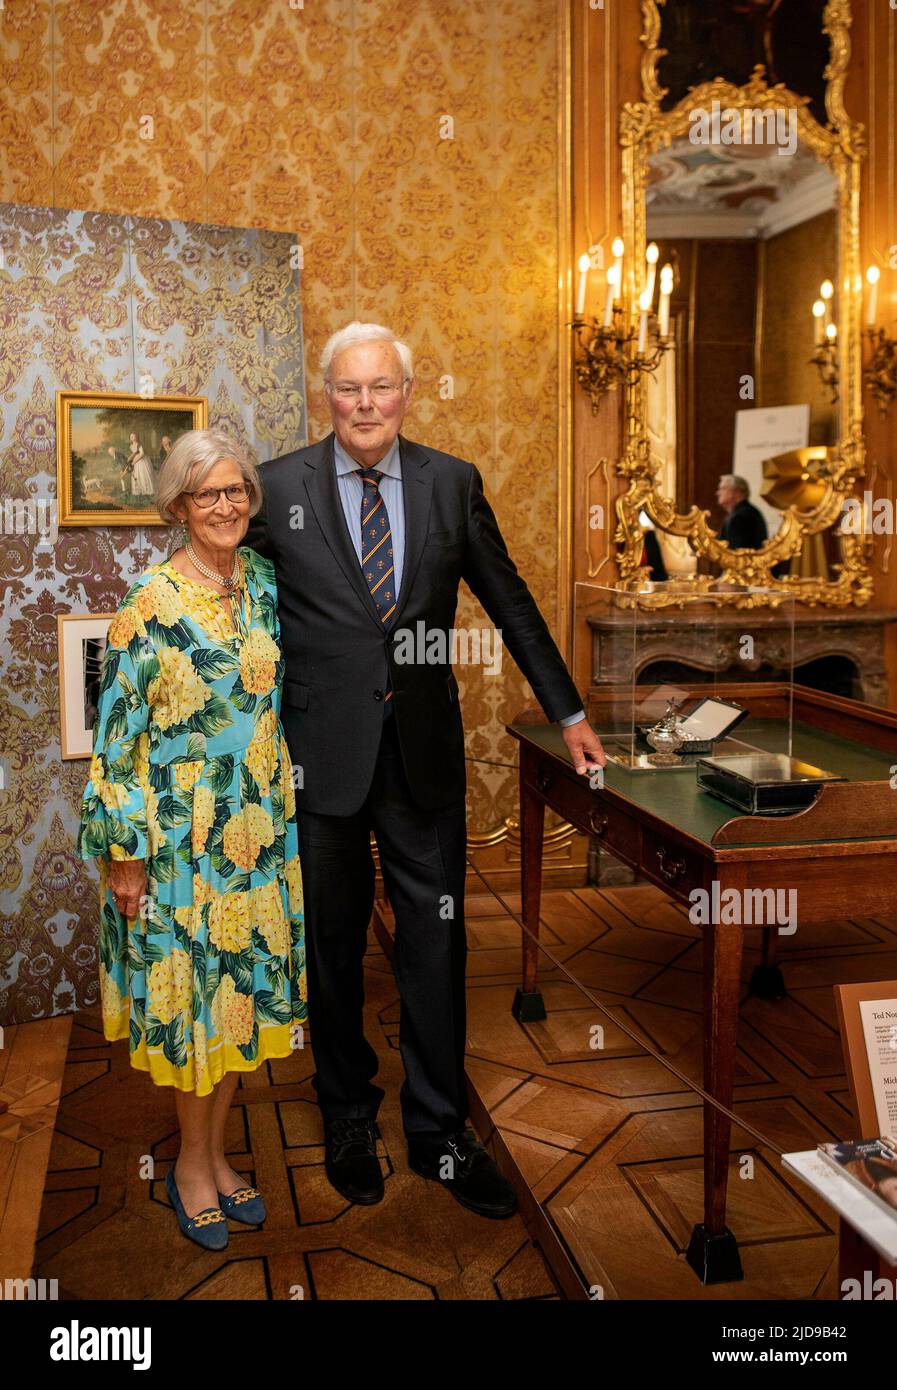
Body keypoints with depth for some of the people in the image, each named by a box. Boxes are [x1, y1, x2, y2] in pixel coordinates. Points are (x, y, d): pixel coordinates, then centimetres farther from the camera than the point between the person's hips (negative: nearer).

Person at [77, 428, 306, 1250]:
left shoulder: (263, 582, 4)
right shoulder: (152, 603, -13)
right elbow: (119, 733, -12)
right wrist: (126, 852, -12)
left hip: (258, 831, 5)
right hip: (181, 836, -5)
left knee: (244, 989, 13)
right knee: (191, 991, 6)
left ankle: (215, 1152, 33)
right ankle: (193, 1163, 28)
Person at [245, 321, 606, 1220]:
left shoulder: (453, 483, 3)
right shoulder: (279, 488, -2)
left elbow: (511, 603, 9)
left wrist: (568, 715, 11)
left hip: (425, 746, 1)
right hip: (322, 751, -1)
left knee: (436, 940, 8)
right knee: (332, 943, 12)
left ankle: (437, 1130, 26)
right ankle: (347, 1119, 34)